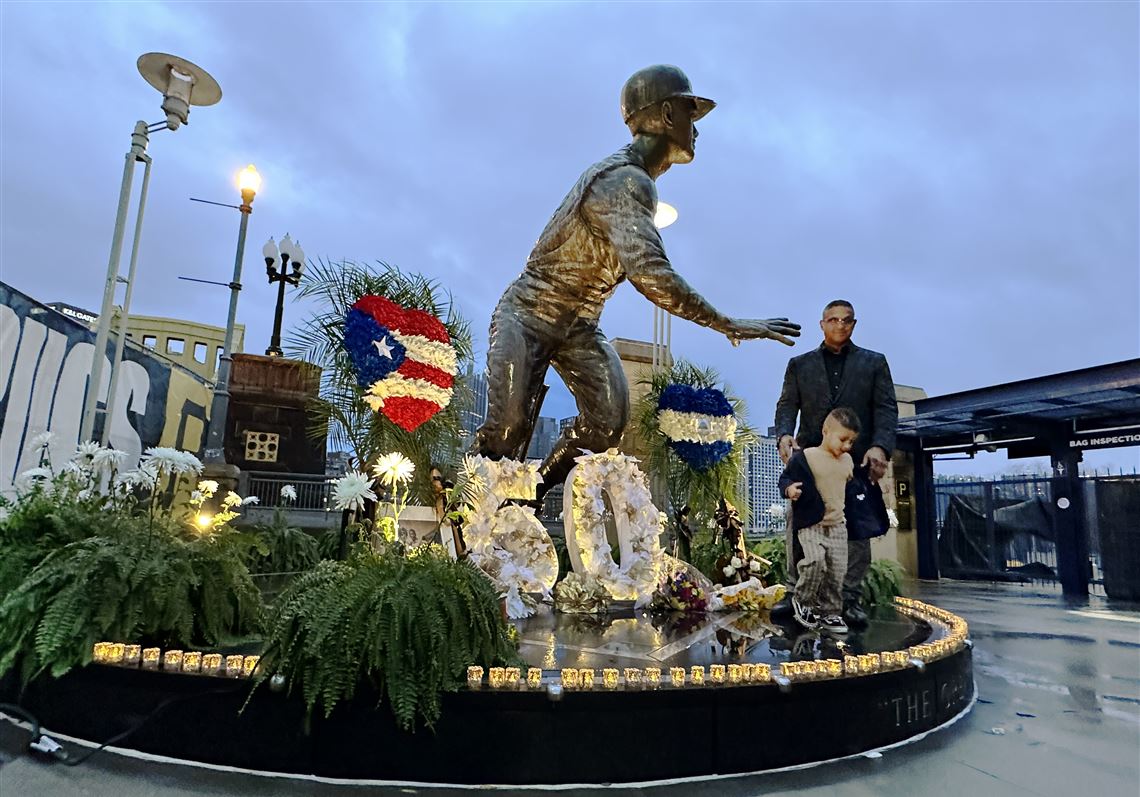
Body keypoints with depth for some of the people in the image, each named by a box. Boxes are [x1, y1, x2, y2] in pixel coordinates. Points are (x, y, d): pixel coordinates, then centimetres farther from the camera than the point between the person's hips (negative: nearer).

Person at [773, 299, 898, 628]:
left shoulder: (874, 362, 14)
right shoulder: (799, 364, 16)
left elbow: (886, 409, 4)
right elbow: (787, 406, 7)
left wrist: (880, 447, -14)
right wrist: (784, 434, -14)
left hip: (857, 459, 0)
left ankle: (850, 598, 9)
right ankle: (795, 593, 5)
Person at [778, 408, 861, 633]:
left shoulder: (847, 461, 10)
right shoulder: (805, 457, -11)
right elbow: (785, 477, -11)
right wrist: (789, 489, -29)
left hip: (837, 526, 6)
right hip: (810, 525, -6)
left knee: (836, 572, 5)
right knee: (815, 561, -25)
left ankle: (829, 612, 23)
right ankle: (802, 601, 0)